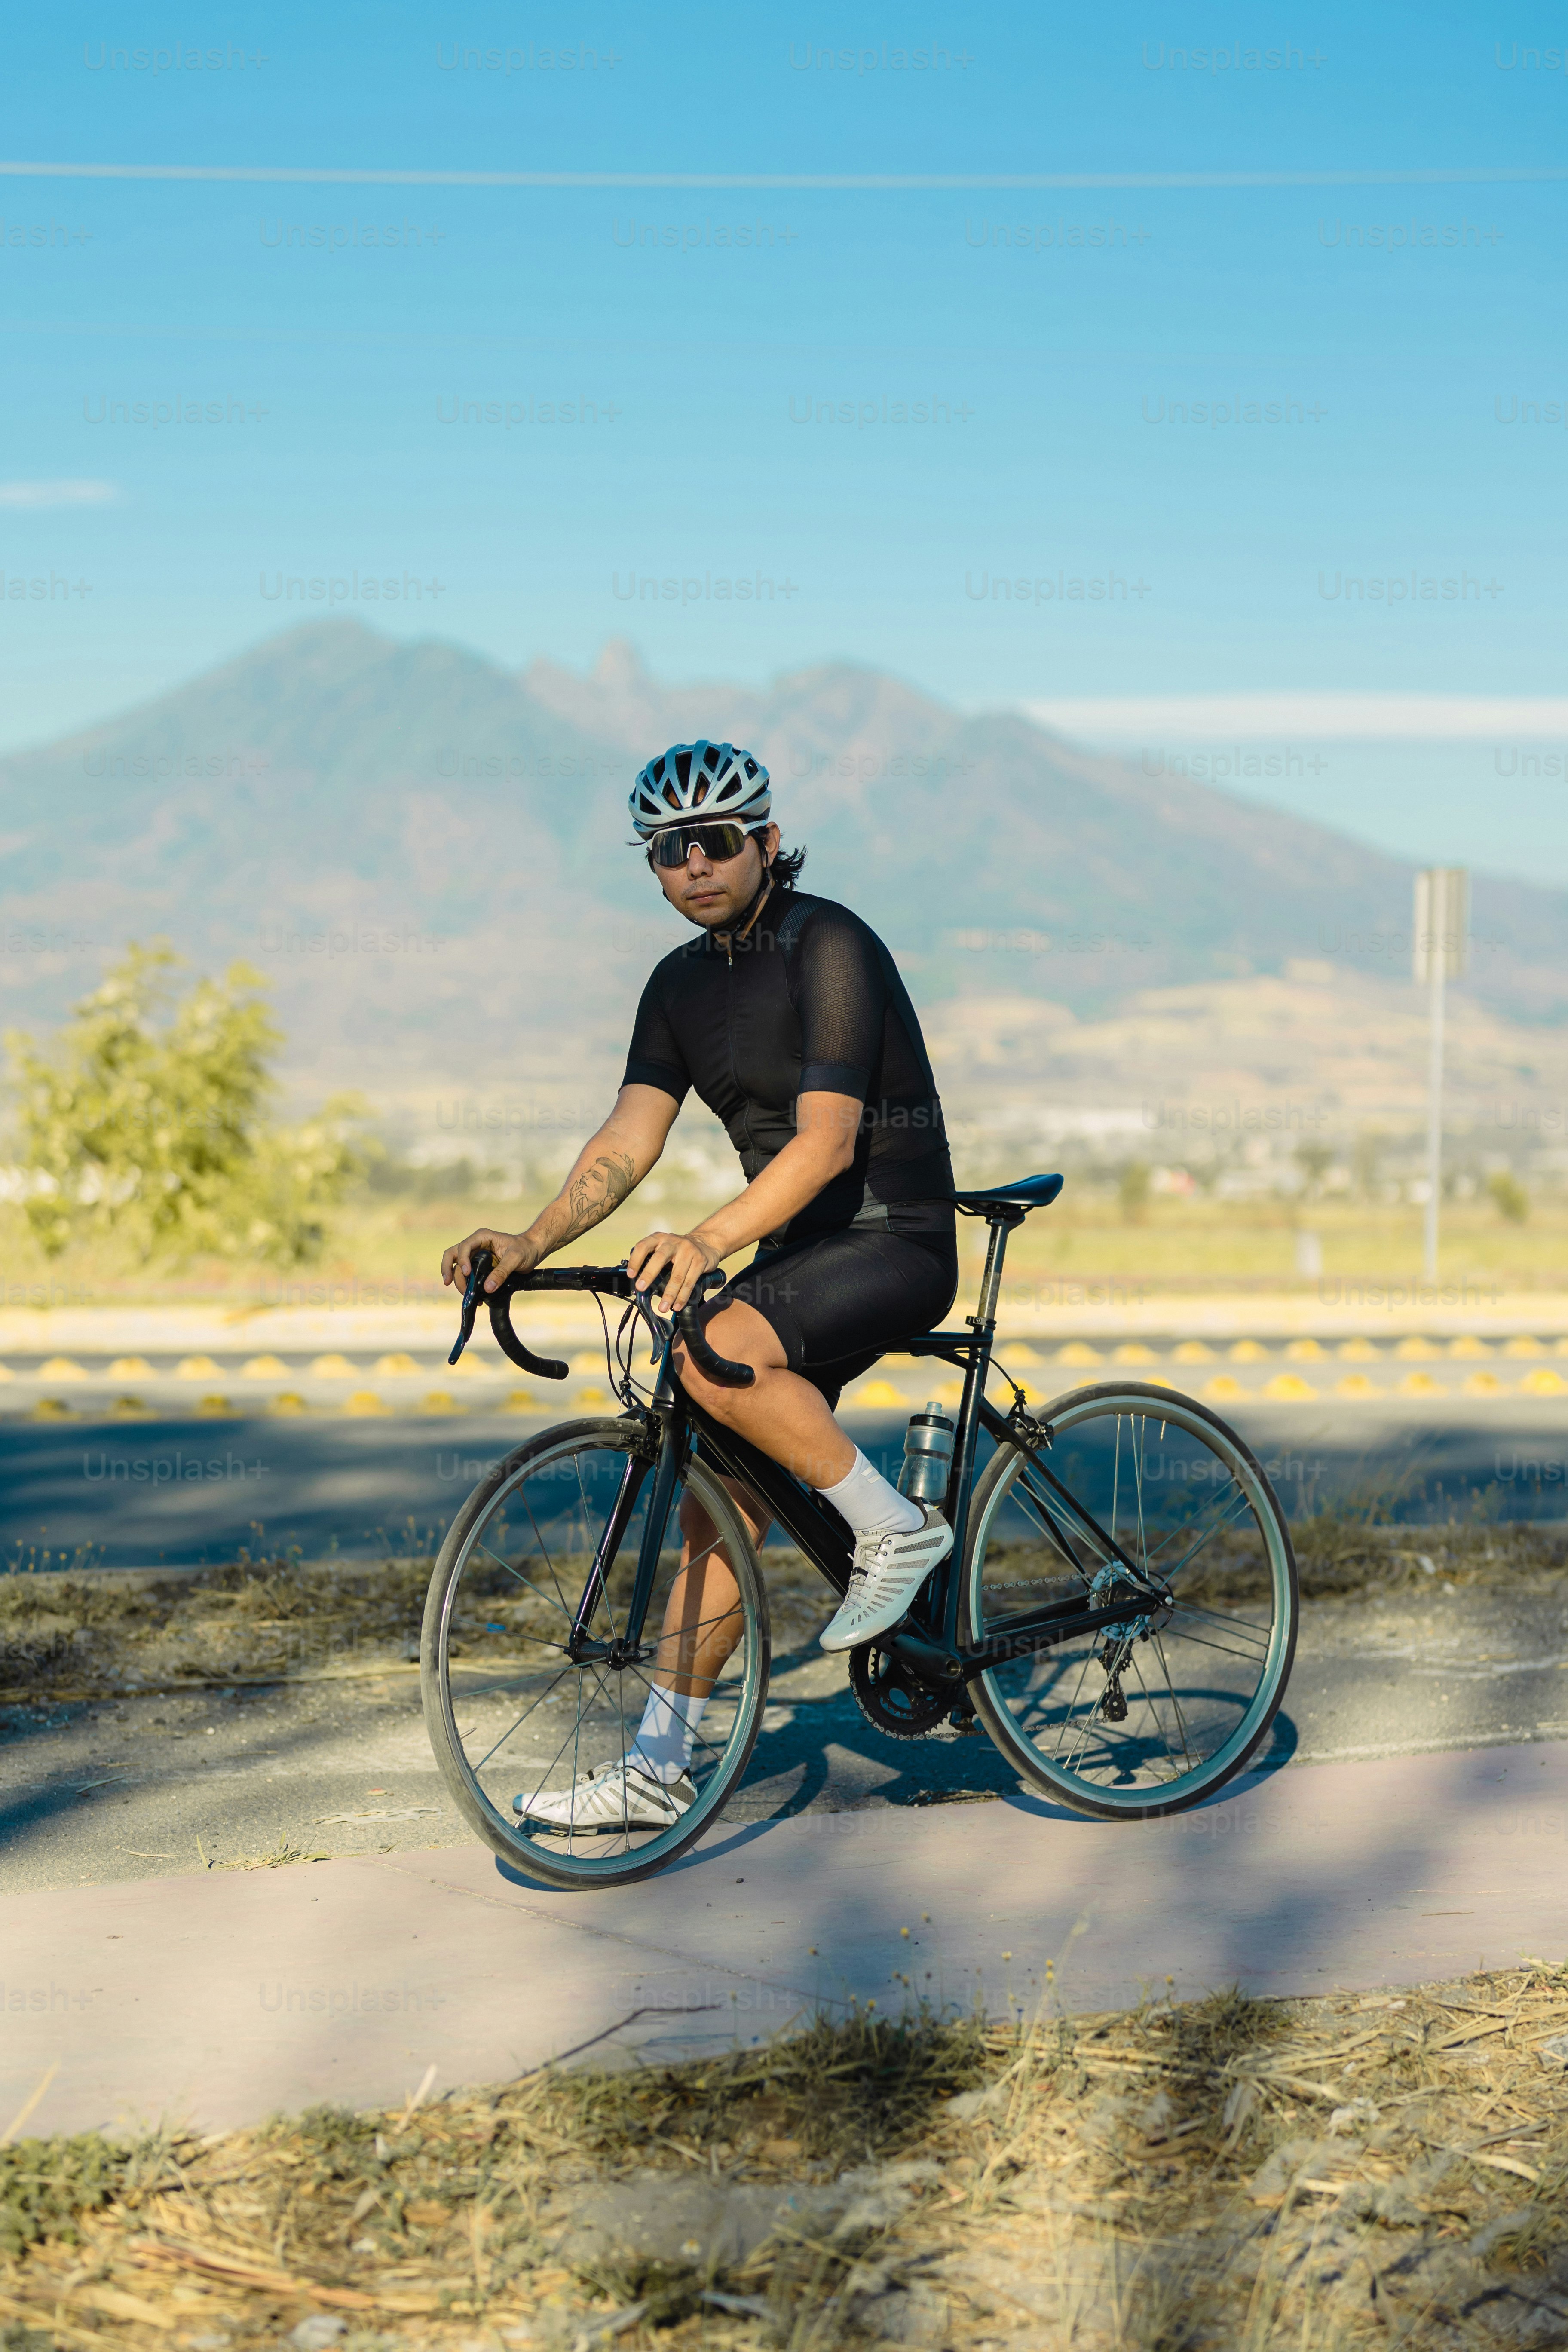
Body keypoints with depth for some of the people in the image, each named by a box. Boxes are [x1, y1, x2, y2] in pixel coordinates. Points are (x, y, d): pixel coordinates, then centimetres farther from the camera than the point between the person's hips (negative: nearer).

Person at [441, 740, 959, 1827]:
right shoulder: (683, 983, 9)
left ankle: (895, 1527, -14)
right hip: (795, 1251, 8)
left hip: (894, 1243, -8)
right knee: (721, 1504, 3)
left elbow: (826, 1141, -25)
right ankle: (657, 1766, 8)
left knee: (718, 1356, -33)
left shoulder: (829, 946, -16)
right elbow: (627, 1142, 2)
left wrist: (709, 1241, -37)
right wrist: (531, 1242, -13)